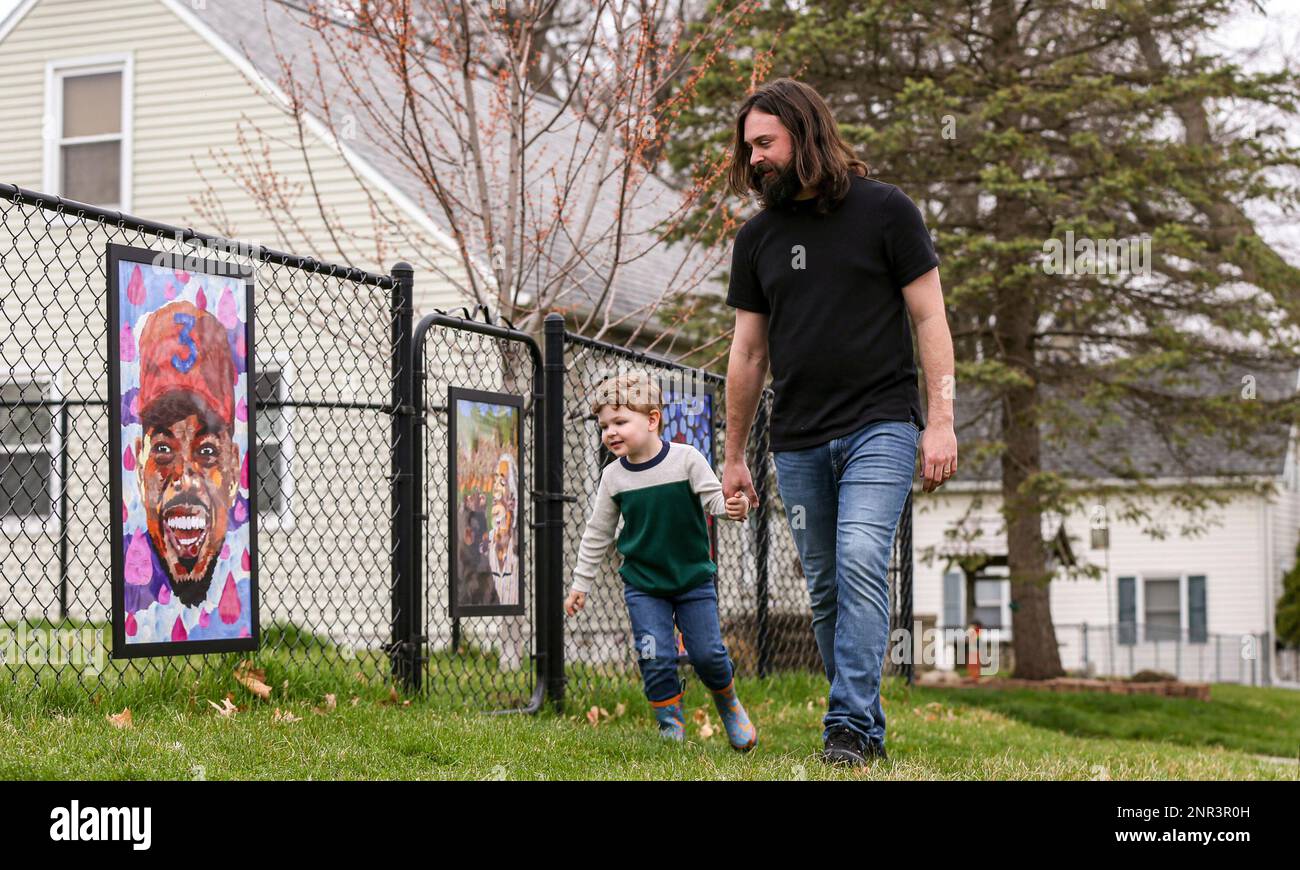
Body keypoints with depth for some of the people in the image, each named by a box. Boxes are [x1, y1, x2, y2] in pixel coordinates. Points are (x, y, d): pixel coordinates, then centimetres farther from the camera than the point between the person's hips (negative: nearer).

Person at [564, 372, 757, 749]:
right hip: (643, 584, 2)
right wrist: (580, 583, 9)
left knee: (708, 653, -1)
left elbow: (714, 498, -10)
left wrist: (732, 507, -34)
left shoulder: (686, 459, -11)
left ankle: (729, 705, 28)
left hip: (693, 578, -1)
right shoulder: (613, 476, -3)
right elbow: (597, 534, 7)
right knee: (655, 659, -8)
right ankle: (671, 726, 7)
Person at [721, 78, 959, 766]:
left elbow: (929, 318, 0)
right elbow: (747, 353, 16)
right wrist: (733, 455, 16)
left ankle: (850, 727, -19)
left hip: (880, 427, -4)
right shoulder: (757, 238, 11)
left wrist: (940, 422, -8)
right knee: (825, 591, 6)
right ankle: (867, 729, 16)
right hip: (798, 443, 5)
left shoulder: (884, 210, 0)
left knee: (860, 563, -20)